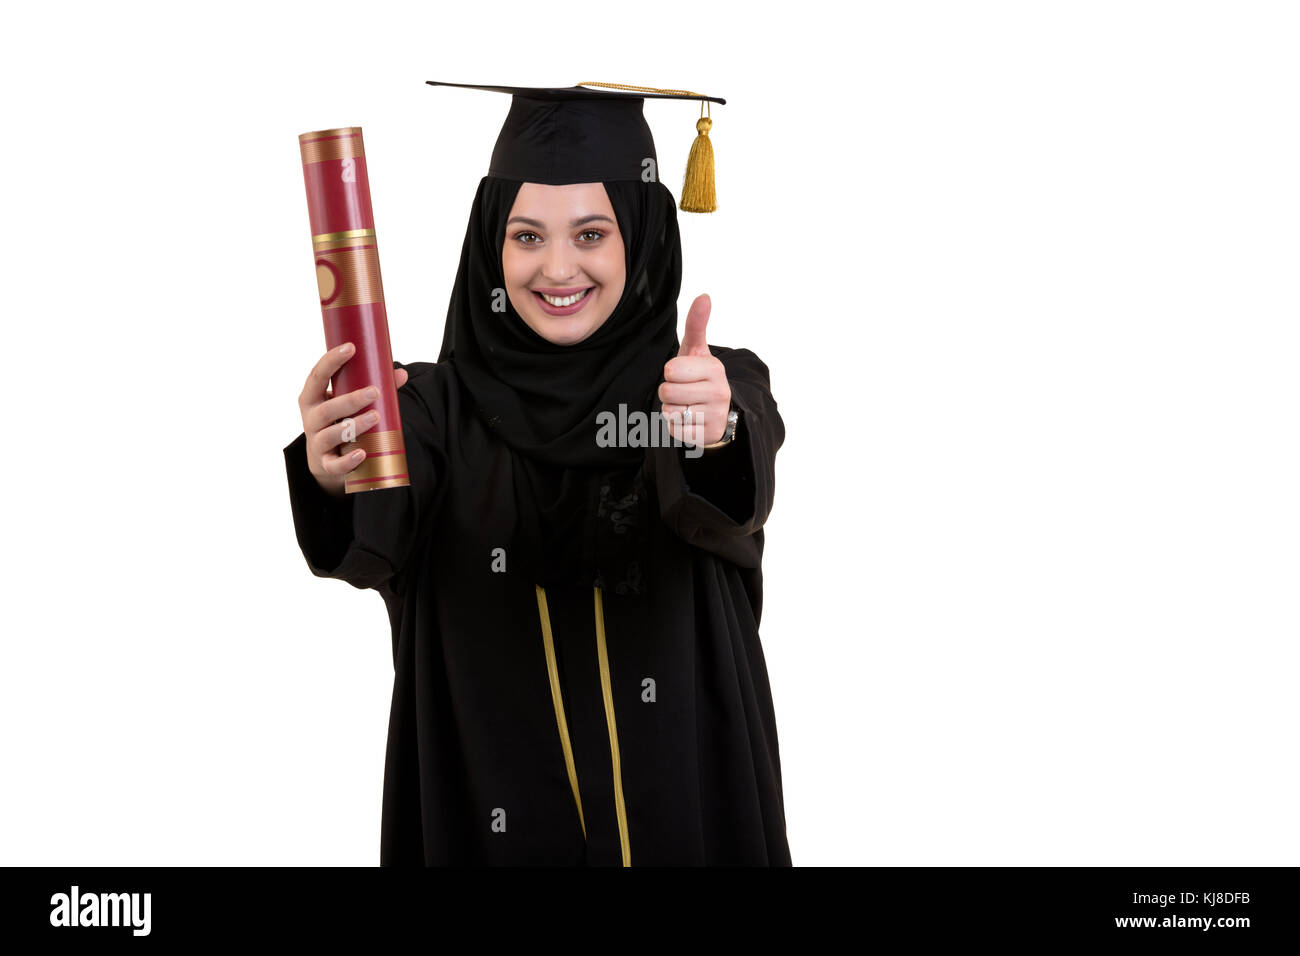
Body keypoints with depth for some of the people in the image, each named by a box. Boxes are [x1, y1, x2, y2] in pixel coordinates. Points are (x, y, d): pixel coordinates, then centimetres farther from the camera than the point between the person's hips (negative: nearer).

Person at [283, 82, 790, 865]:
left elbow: (736, 504, -26)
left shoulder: (721, 388, -6)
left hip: (689, 809, 0)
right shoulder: (440, 404, -5)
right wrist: (333, 476, -44)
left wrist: (713, 435, -48)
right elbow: (377, 547, -23)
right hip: (490, 817, 0)